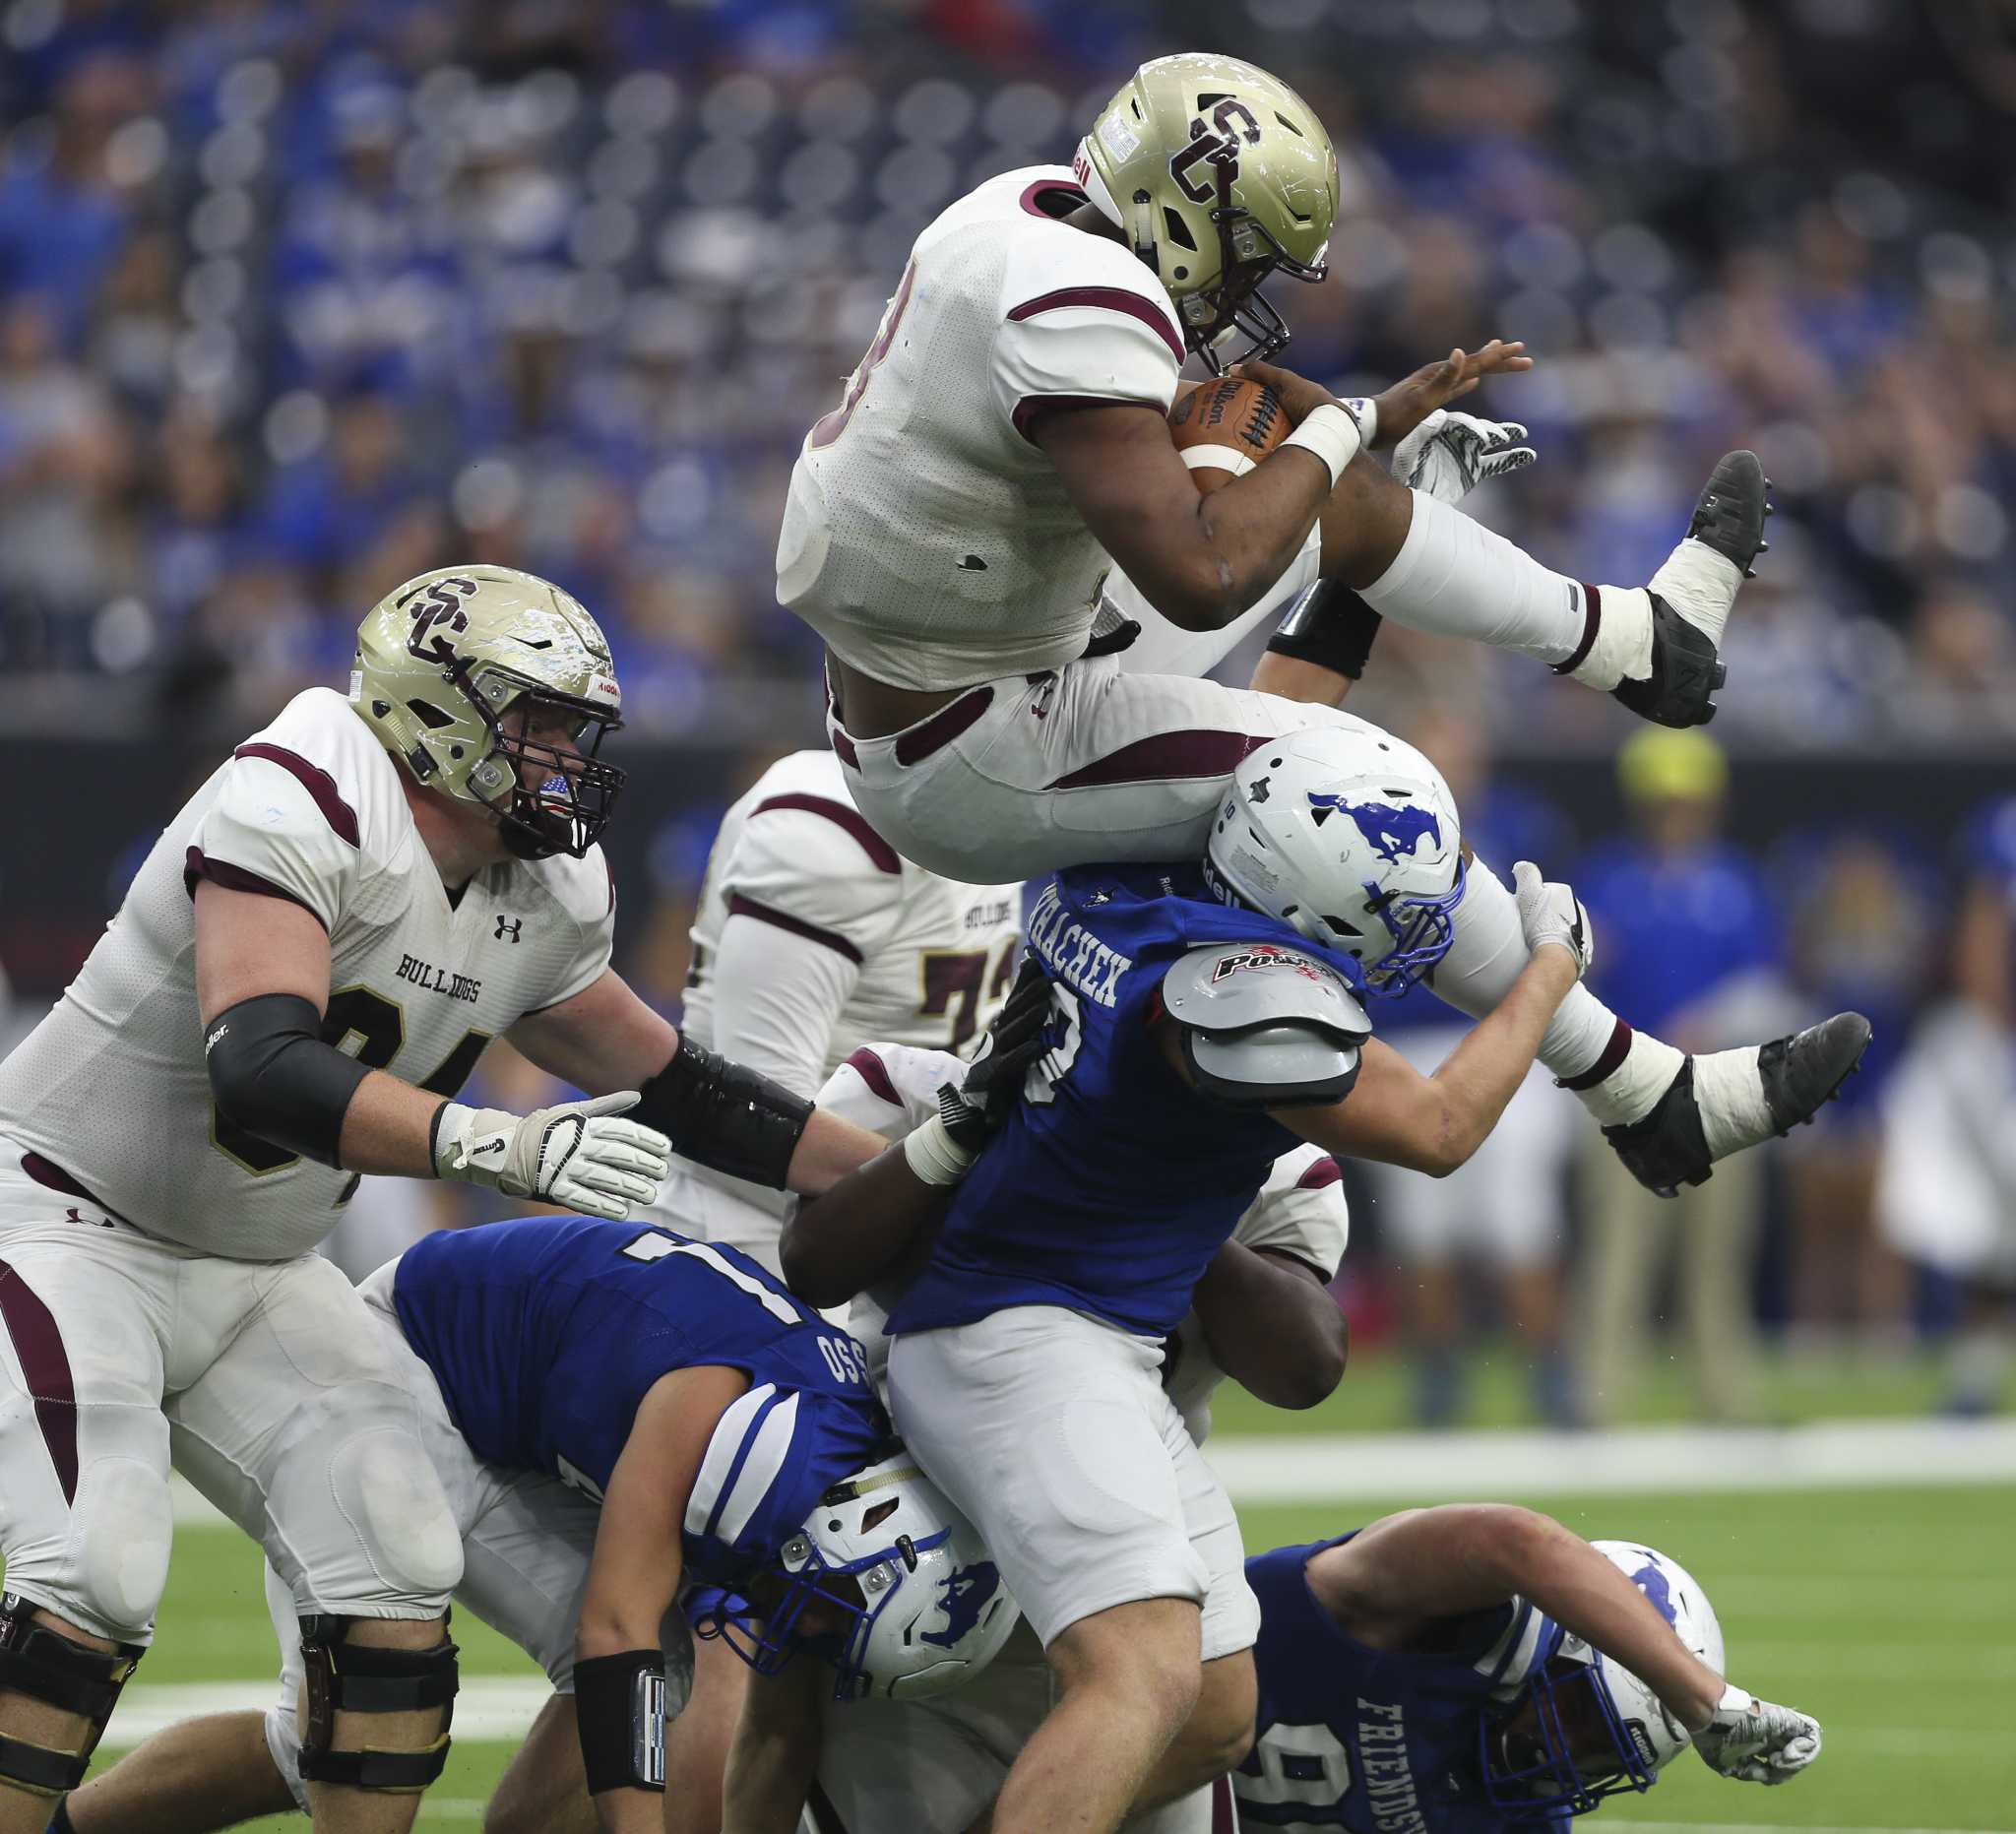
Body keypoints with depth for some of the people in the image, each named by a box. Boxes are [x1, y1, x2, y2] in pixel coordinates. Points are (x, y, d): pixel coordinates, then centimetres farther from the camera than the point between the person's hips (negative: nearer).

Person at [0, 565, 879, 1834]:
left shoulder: (539, 905, 2)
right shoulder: (298, 809, -25)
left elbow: (669, 1086, 15)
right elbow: (261, 1072, -38)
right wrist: (504, 1144, -47)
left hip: (255, 1275, 8)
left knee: (400, 1579, -4)